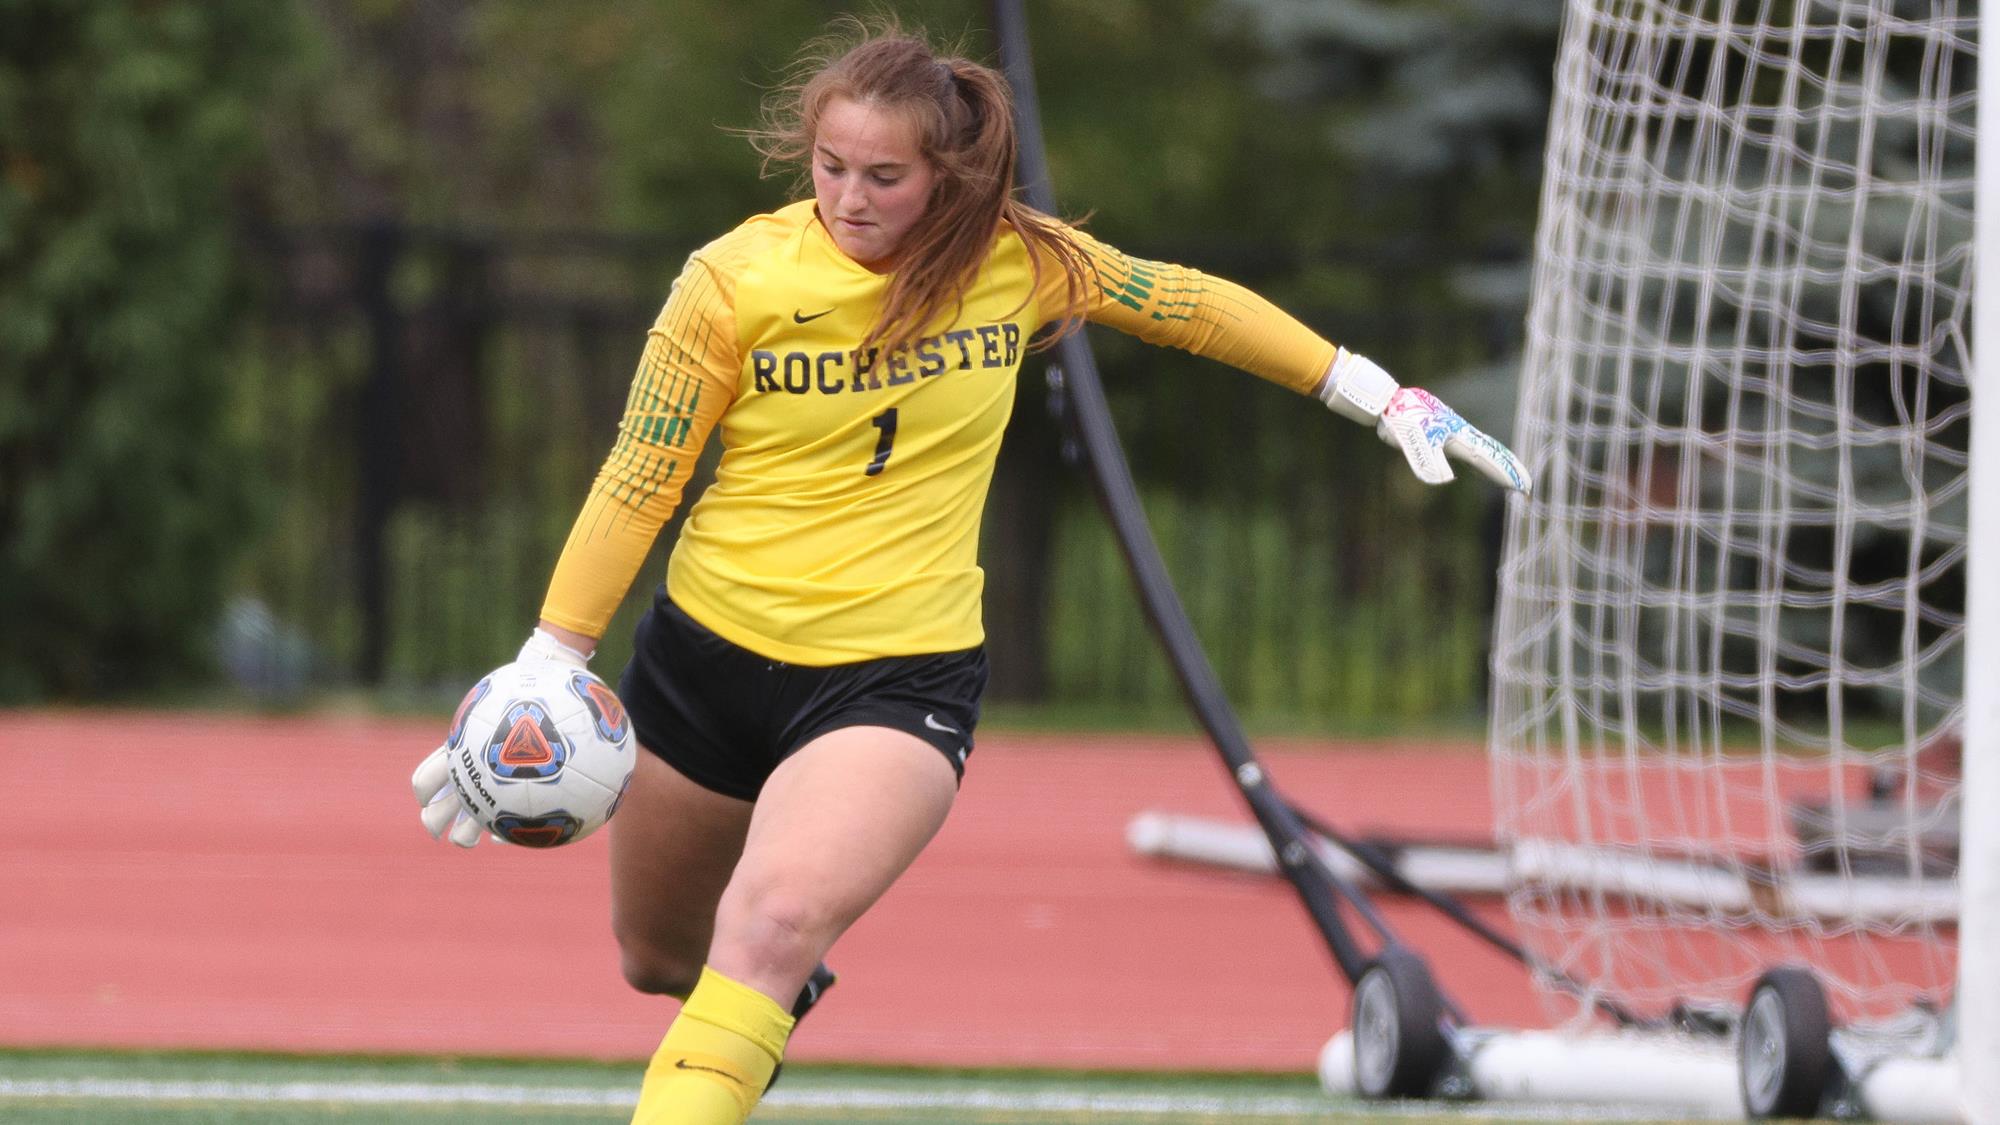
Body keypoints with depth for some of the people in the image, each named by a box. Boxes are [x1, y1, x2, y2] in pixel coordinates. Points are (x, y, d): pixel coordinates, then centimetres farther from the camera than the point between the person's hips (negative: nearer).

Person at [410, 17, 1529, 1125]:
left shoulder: (1017, 264, -5)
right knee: (659, 958, 18)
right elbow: (639, 481, -3)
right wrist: (546, 673, -6)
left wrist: (1378, 395, 14)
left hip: (899, 680, -2)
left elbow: (1191, 305, 11)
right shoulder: (735, 280, -10)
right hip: (708, 657, 2)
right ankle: (782, 993, 54)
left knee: (773, 926, -28)